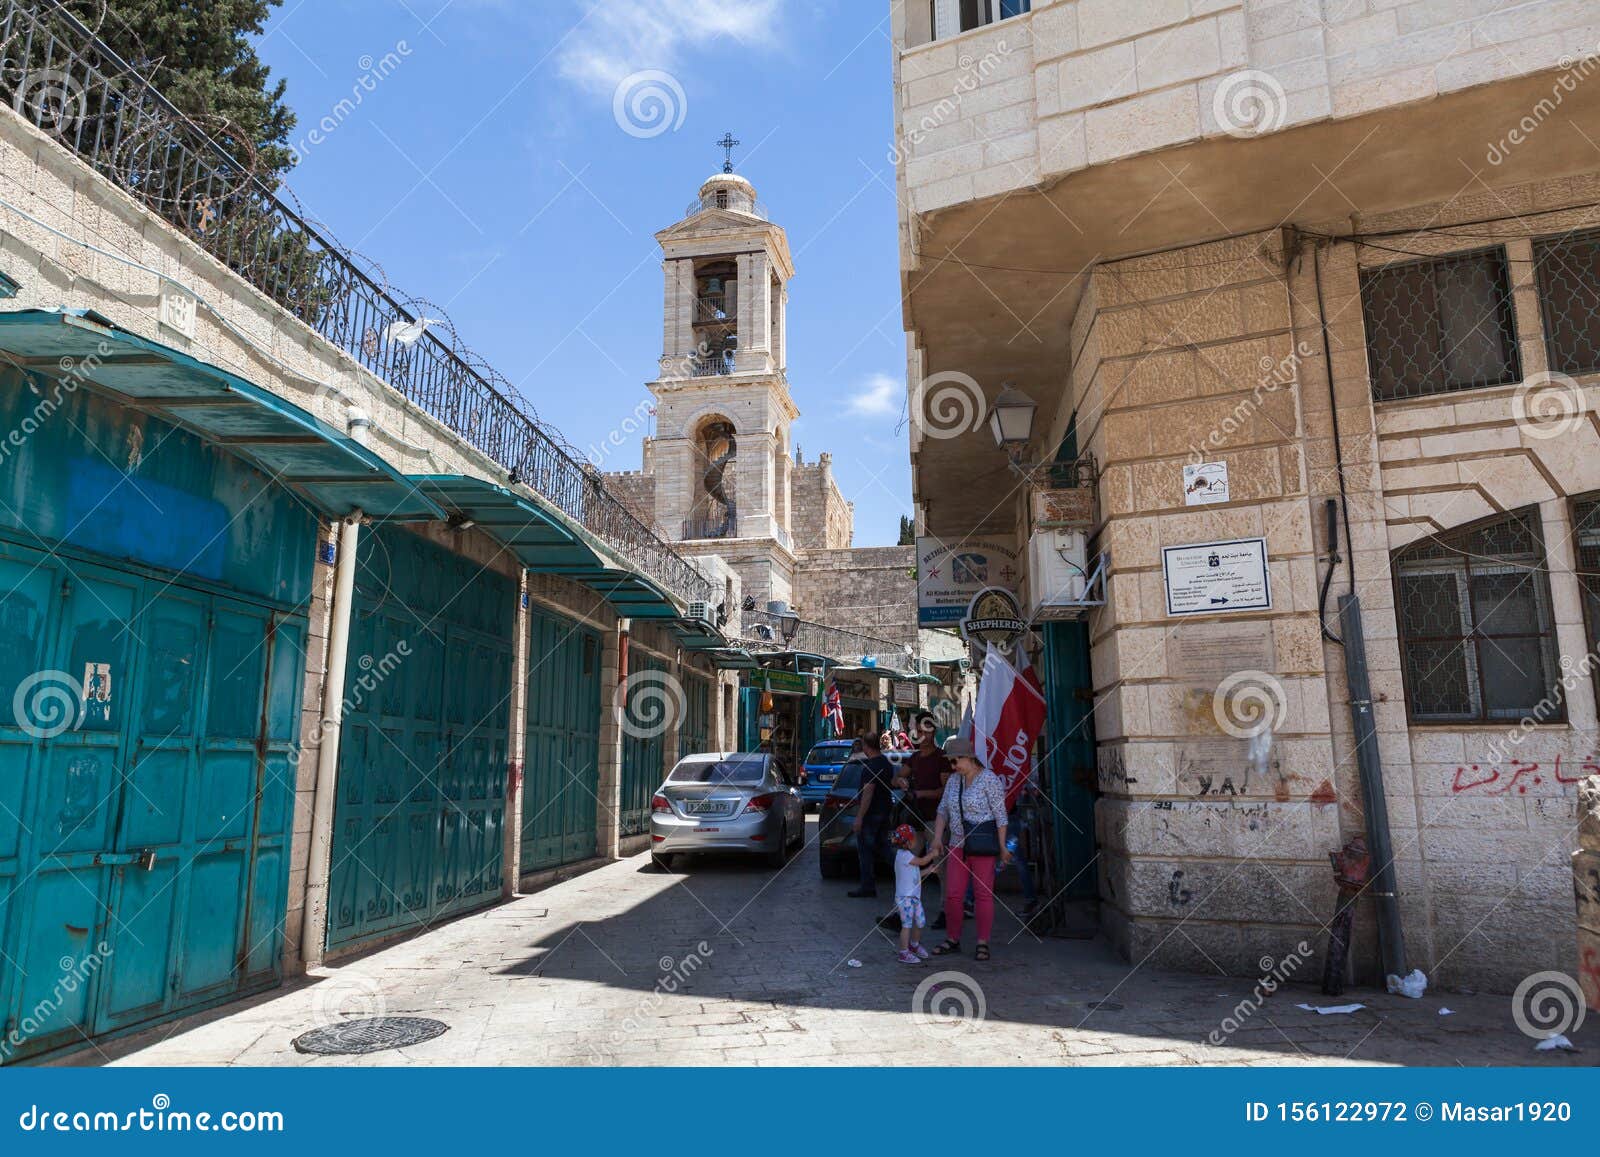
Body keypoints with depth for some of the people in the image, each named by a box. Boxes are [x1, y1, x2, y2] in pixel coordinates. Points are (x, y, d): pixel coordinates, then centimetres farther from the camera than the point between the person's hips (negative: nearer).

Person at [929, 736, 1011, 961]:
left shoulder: (989, 780, -11)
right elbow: (943, 810, 12)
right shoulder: (954, 780, 9)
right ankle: (953, 940, 19)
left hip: (983, 845, -6)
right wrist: (937, 839, 2)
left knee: (984, 894, 2)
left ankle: (983, 944, 12)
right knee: (952, 894, 6)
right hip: (958, 844, 6)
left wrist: (1002, 848, -12)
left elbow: (1001, 816, -11)